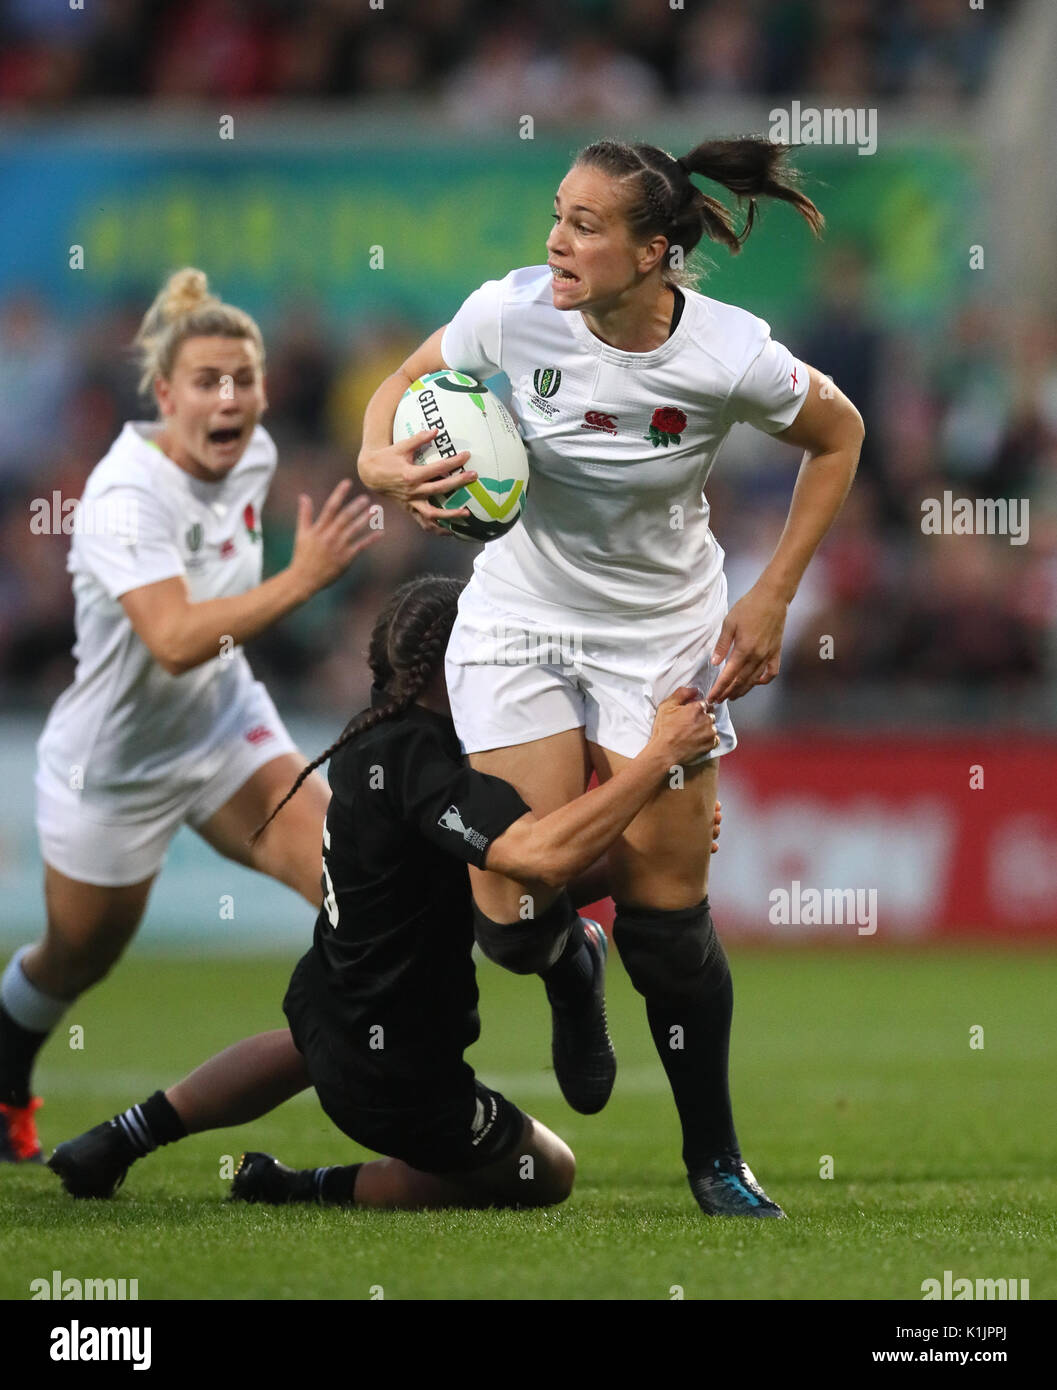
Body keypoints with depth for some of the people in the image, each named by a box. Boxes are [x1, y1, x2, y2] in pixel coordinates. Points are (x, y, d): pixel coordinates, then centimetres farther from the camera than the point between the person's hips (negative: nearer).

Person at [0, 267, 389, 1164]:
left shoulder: (254, 455, -9)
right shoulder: (127, 498, -32)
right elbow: (174, 639, -47)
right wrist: (301, 581, -52)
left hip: (228, 723, 5)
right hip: (116, 766, -5)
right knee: (79, 958, 16)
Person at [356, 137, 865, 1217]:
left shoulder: (731, 356, -21)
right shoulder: (509, 315, -19)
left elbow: (837, 436, -1)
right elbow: (406, 381, 1)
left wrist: (772, 598, -4)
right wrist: (379, 458, -22)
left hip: (665, 635, 0)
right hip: (521, 619, 1)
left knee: (668, 917, 0)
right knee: (518, 921, -11)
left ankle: (714, 1159, 20)